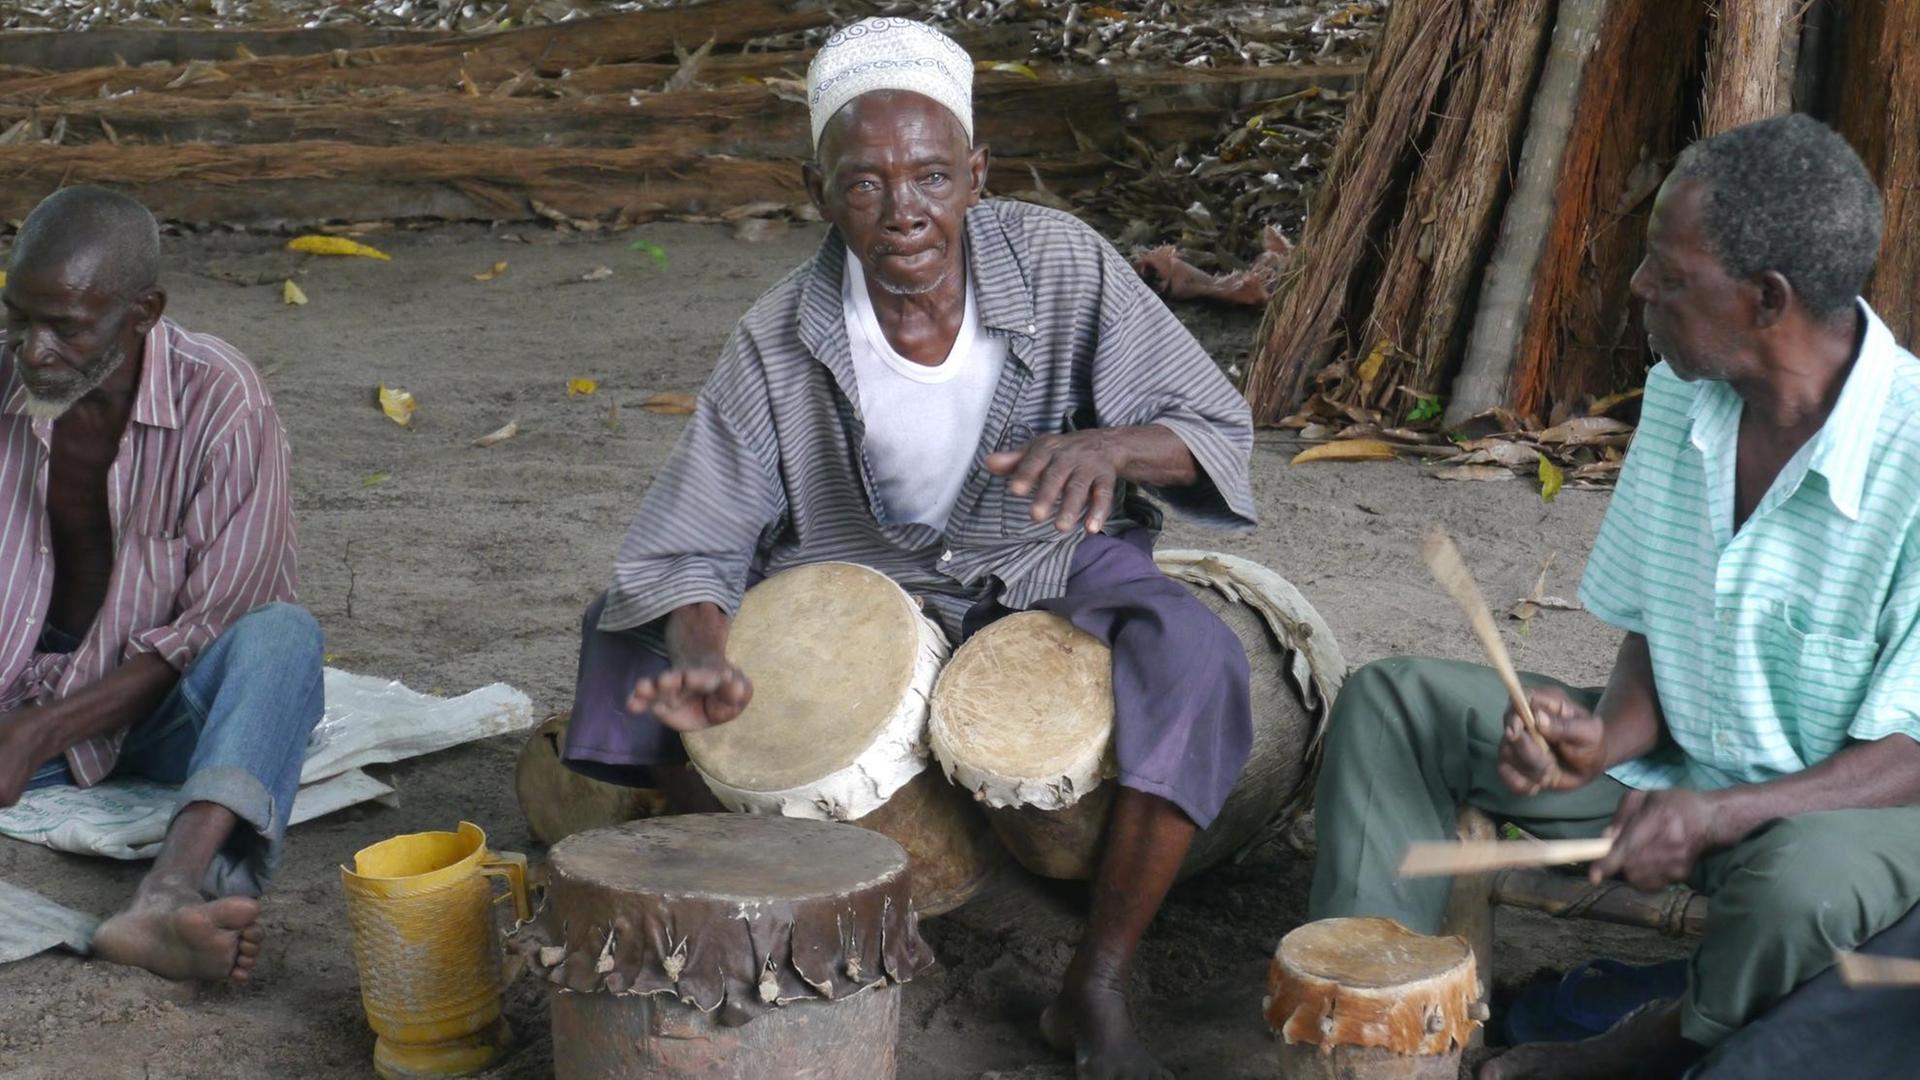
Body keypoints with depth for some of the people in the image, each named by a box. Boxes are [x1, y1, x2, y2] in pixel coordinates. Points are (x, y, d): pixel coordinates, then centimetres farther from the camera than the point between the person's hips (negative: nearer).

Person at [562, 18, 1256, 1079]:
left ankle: (1095, 993, -16)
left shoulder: (1061, 264, -19)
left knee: (1195, 658, -32)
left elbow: (1217, 430, -16)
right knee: (630, 644, -17)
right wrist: (702, 658, -41)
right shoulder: (778, 343, -18)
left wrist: (1112, 446, -39)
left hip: (1054, 565, -1)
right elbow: (689, 547, -18)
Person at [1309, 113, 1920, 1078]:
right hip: (1679, 757, 7)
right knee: (1392, 701, -2)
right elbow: (1651, 626, 6)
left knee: (1800, 887, -41)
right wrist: (1610, 737, -14)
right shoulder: (1682, 394, -5)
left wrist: (1719, 813, -34)